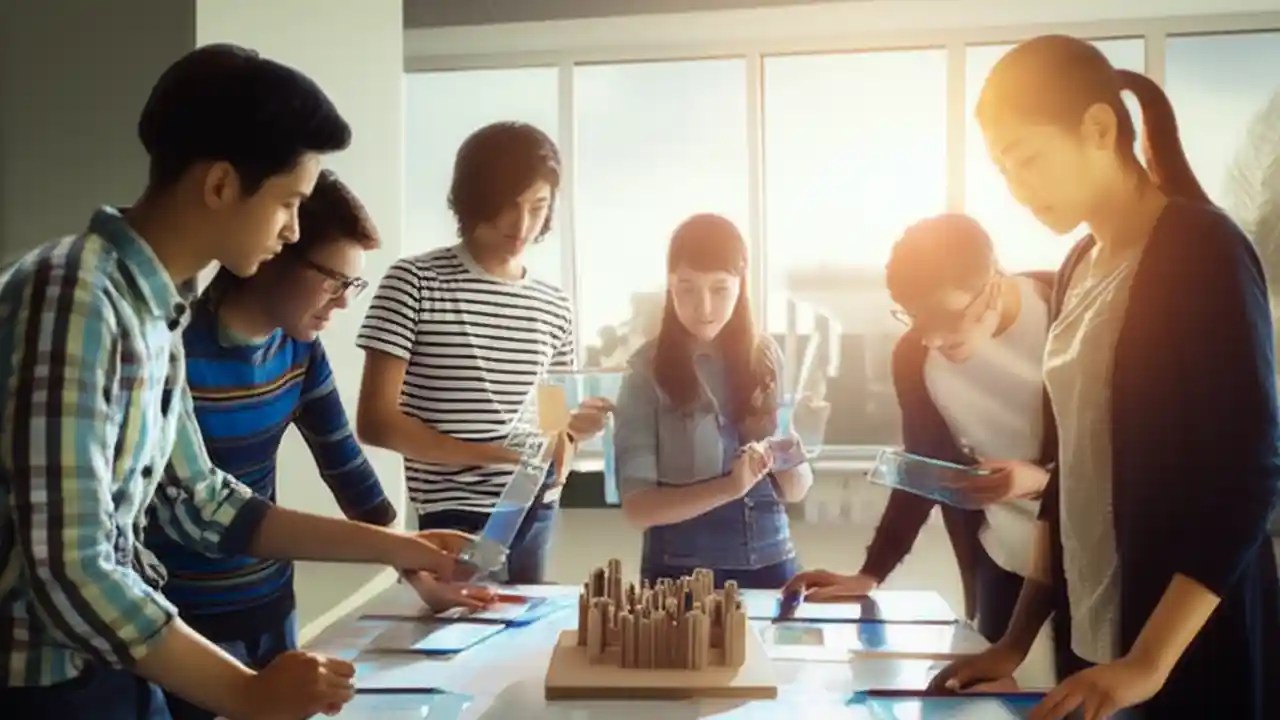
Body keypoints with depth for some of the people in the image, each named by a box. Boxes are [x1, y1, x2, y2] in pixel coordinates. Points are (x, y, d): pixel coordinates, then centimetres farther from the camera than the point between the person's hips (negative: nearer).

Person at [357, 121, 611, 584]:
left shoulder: (554, 307, 8)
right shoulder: (415, 282, -6)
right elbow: (376, 422, -10)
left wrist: (569, 434, -6)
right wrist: (491, 454, -17)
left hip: (535, 516, 5)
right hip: (456, 521, -4)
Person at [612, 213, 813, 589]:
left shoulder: (766, 355, 0)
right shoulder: (648, 368, -10)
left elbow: (797, 489, 2)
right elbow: (637, 505, -14)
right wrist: (727, 488, -26)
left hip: (768, 559, 3)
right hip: (681, 569, -3)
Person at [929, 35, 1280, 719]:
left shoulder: (1203, 250, -12)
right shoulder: (1081, 266, 7)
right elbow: (1076, 462, 9)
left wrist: (1149, 661, -22)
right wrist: (1019, 636, 6)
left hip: (1192, 644, -7)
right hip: (1094, 630, 7)